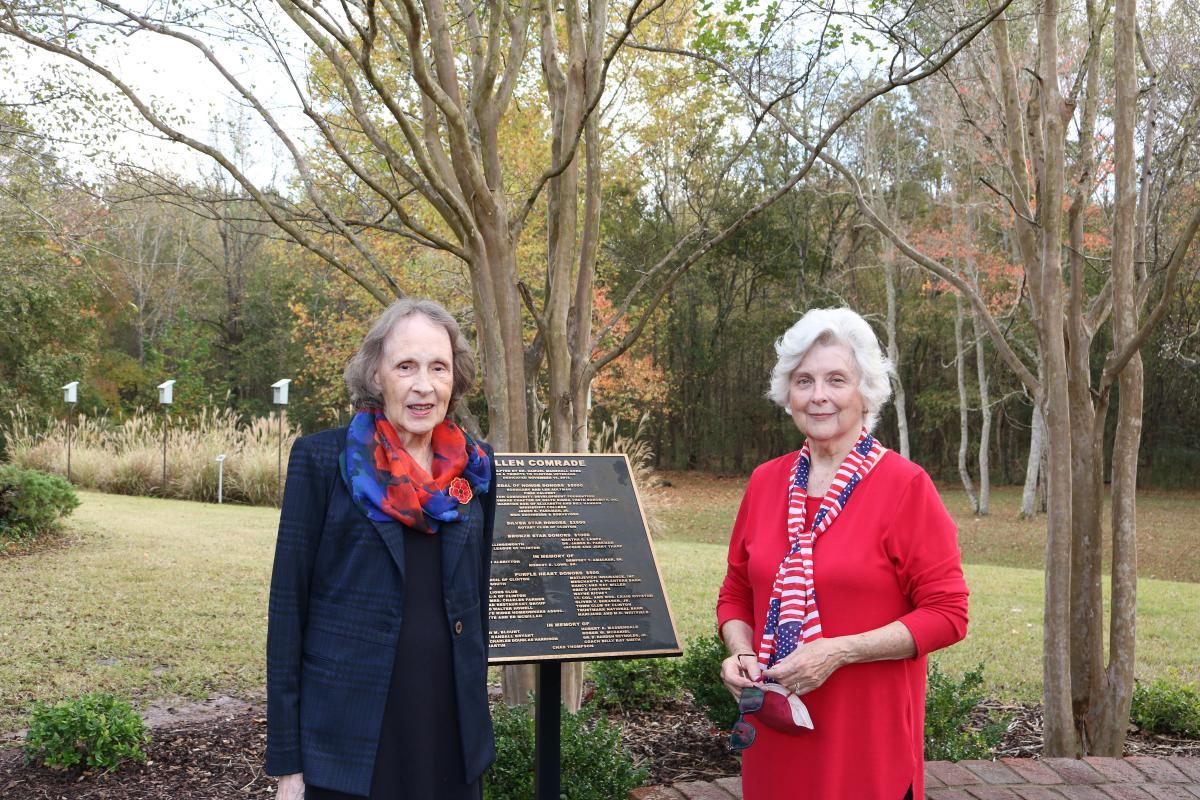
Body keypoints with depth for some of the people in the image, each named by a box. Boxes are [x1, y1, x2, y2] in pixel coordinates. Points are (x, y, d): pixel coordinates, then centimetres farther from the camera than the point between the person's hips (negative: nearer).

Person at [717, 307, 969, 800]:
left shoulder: (905, 485, -9)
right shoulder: (765, 481, 6)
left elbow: (946, 615, -11)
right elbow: (737, 594, 15)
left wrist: (838, 651, -19)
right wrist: (741, 653, -5)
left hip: (869, 738, -4)